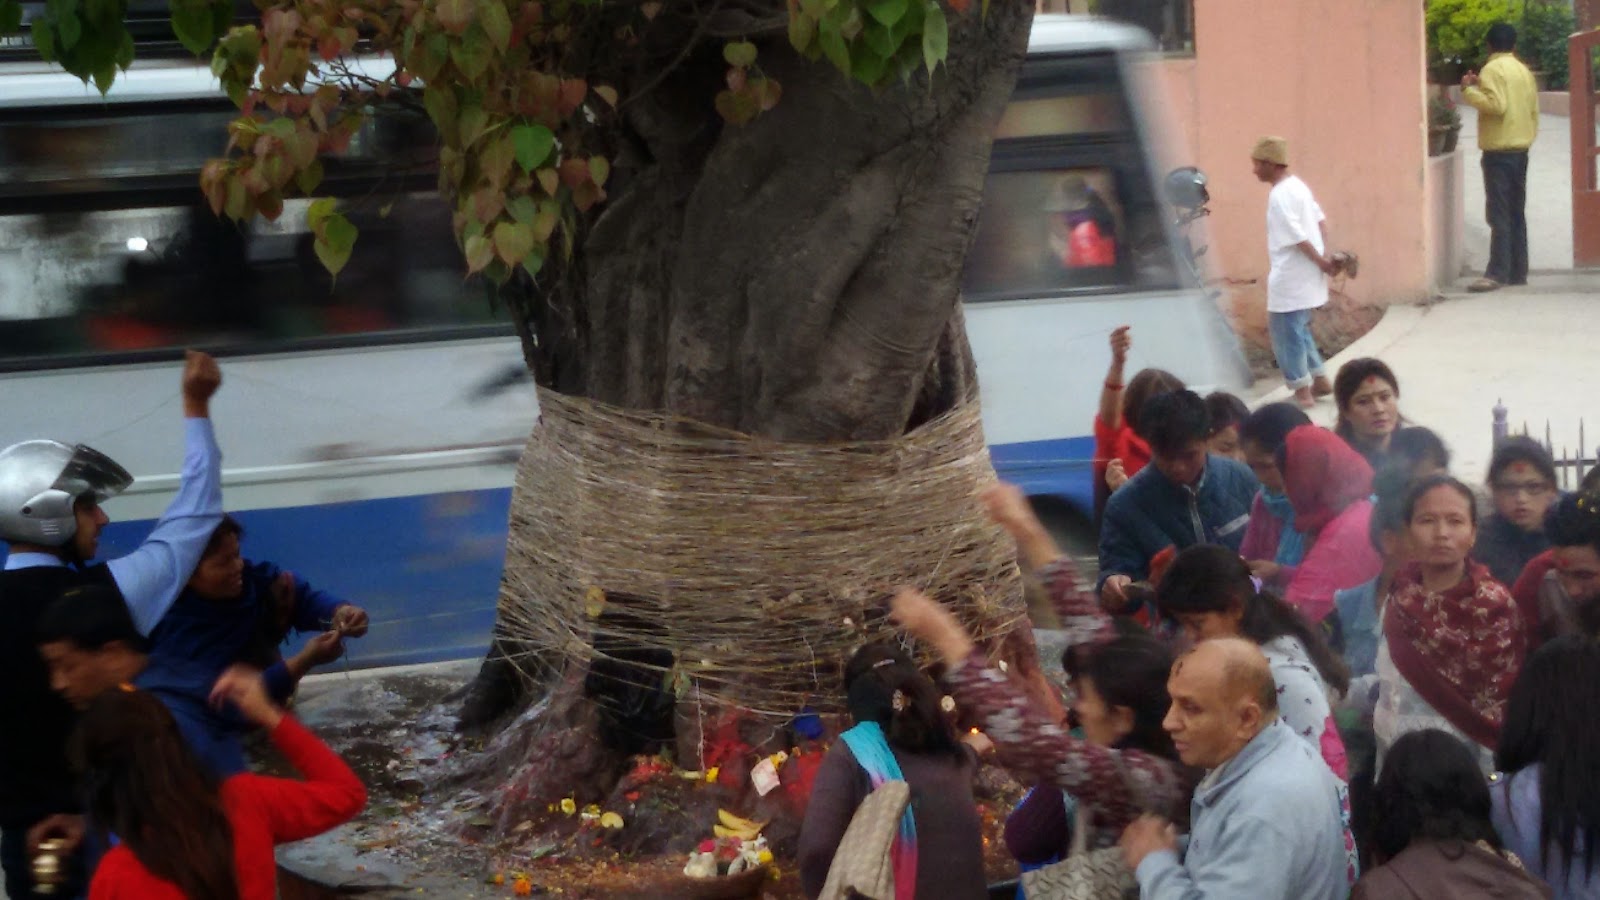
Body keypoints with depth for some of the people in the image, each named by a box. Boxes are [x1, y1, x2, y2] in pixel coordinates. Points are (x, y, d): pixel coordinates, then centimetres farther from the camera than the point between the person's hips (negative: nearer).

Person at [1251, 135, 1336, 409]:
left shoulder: (1280, 196, -19)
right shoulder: (1297, 185, 11)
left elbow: (1298, 238, -21)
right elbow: (1321, 220, 13)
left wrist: (1321, 262, -12)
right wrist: (1325, 256, 5)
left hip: (1290, 278, -10)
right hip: (1307, 276, 10)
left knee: (1287, 333, 0)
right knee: (1299, 330, 21)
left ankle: (1302, 391, 4)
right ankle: (1320, 380, 25)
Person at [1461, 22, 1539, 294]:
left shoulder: (1491, 69, -10)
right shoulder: (1524, 71, 14)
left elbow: (1496, 104, -22)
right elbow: (1534, 111, 16)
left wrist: (1468, 90, -12)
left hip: (1498, 151, -8)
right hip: (1520, 149, 8)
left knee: (1499, 214, -11)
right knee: (1517, 213, 11)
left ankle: (1497, 273, -17)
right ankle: (1518, 271, 12)